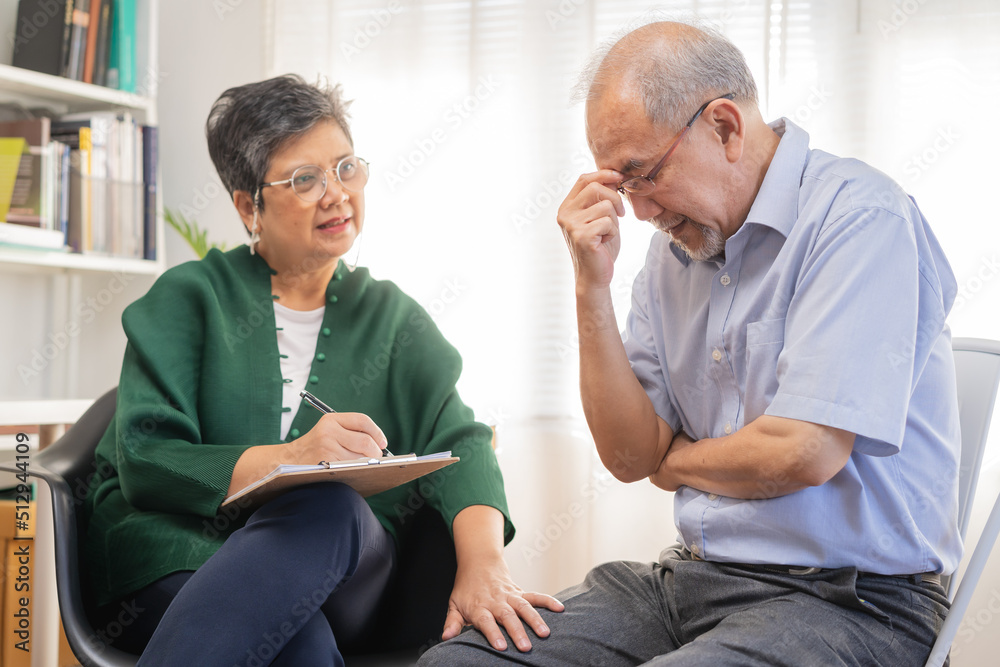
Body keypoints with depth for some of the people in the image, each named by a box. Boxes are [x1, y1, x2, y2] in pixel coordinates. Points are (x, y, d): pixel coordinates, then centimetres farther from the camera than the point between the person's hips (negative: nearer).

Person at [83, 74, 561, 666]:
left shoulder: (390, 314, 17)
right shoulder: (188, 297, 8)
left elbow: (458, 441, 0)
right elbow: (143, 463, -5)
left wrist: (483, 565, -20)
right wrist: (289, 458, -22)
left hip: (342, 579, 4)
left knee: (329, 509, -34)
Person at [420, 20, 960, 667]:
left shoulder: (860, 214, -13)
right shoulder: (675, 247, 9)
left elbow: (804, 452, -22)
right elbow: (631, 455, 6)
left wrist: (676, 460, -1)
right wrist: (593, 284, -4)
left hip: (847, 599, -7)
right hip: (691, 577, 7)